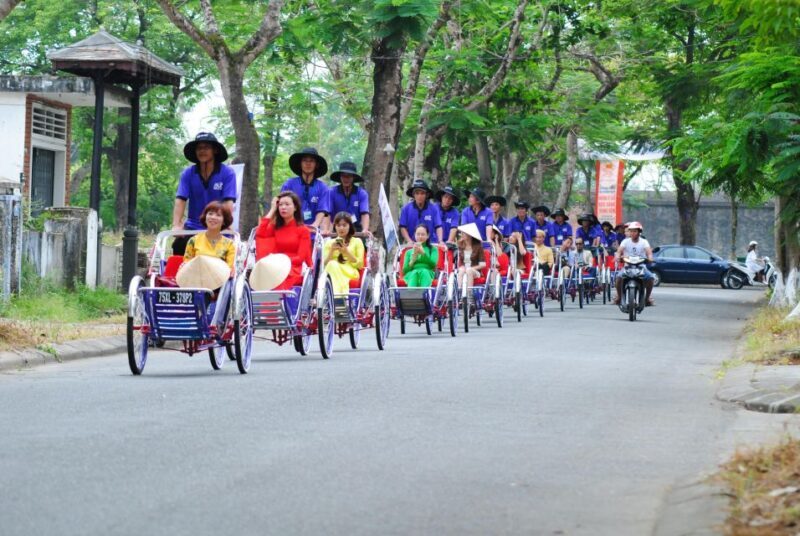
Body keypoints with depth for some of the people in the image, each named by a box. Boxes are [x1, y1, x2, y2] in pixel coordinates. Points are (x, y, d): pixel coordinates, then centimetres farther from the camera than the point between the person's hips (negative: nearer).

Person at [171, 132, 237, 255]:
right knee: (179, 244, -23)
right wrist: (176, 225, -21)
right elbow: (180, 200, -7)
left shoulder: (227, 173, -5)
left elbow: (228, 203, -13)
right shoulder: (188, 174, 2)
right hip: (193, 227, 2)